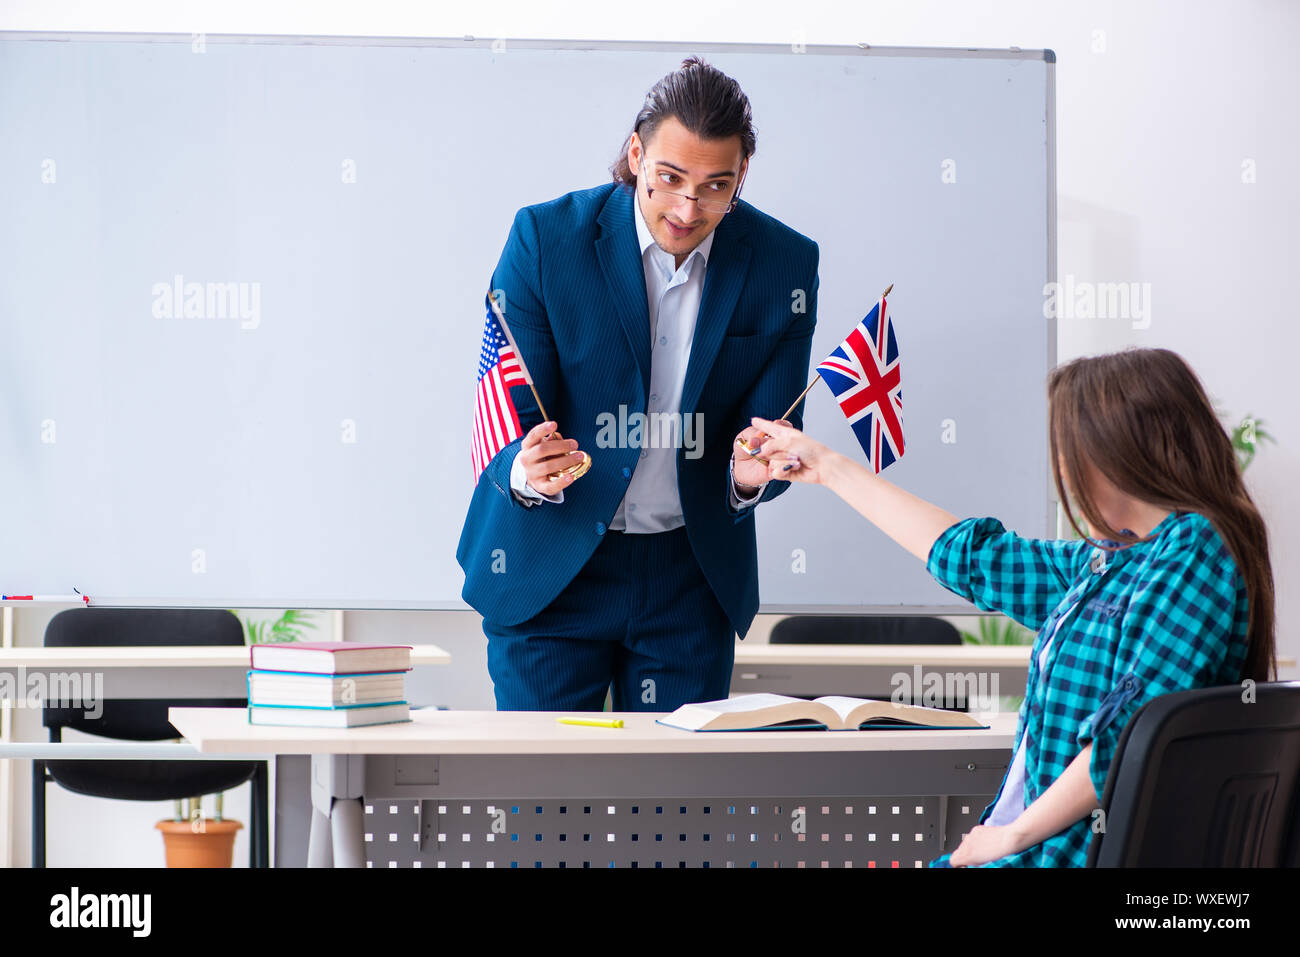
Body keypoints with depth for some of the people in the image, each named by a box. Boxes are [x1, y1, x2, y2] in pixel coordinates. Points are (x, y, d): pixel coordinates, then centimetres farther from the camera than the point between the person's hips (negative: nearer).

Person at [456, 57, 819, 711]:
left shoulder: (785, 263, -6)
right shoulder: (544, 237, -12)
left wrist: (751, 474, -26)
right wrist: (525, 472, -35)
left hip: (692, 576, 2)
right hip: (549, 572, -2)